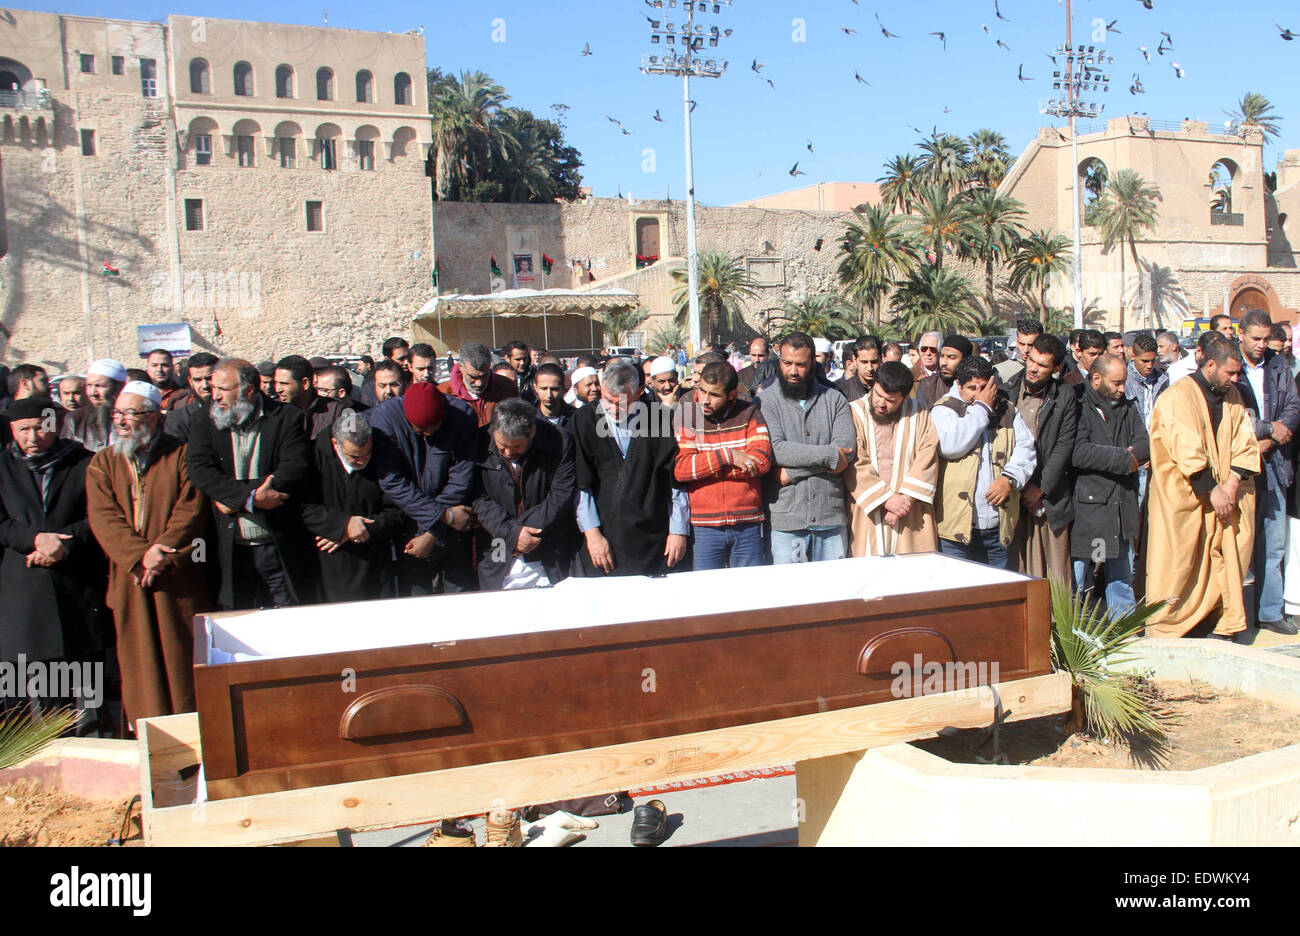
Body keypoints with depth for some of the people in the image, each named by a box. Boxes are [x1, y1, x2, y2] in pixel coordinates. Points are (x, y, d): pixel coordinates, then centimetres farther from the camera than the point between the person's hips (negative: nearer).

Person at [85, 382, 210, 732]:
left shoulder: (181, 456, 3)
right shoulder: (102, 463, 11)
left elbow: (191, 509, -5)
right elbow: (103, 517, -2)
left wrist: (162, 551, -18)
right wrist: (139, 555, -16)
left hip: (179, 578, -2)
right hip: (129, 580, 2)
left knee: (182, 657, 0)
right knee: (139, 662, 3)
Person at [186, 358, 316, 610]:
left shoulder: (286, 417, -1)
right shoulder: (205, 420, 7)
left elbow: (296, 469, -12)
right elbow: (200, 470, -5)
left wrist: (235, 498, -15)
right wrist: (250, 496, -18)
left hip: (282, 550, -2)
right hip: (231, 551, 2)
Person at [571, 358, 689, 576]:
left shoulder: (660, 420, 1)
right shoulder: (584, 421, 3)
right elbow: (580, 484, 0)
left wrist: (679, 530, 3)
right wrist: (592, 533, -6)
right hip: (603, 542, 0)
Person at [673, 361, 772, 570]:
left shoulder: (749, 413, 2)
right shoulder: (685, 415, 0)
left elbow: (762, 460, -11)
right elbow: (679, 468, -11)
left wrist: (703, 468, -12)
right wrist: (728, 456, -16)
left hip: (747, 524, 1)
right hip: (704, 527, -1)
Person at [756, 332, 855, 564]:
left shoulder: (834, 399, 8)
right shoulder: (766, 401, 2)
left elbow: (848, 450, -5)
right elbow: (775, 449, -13)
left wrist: (792, 472, -12)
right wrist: (828, 455, -13)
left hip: (831, 517, 2)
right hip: (786, 519, -2)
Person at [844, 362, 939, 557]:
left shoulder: (920, 416, 7)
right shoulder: (854, 413, 0)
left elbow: (927, 460, -1)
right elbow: (856, 464, -8)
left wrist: (906, 498, -13)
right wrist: (885, 498, -15)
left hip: (911, 518, 2)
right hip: (866, 516, -1)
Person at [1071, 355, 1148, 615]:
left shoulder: (1128, 408, 16)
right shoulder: (1079, 407, -8)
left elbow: (1145, 445, 9)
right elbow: (1079, 452, -21)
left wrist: (1131, 455, -14)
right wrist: (1124, 459, -11)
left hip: (1123, 504, 7)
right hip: (1088, 506, -7)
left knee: (1123, 579, 13)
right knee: (1080, 581, -1)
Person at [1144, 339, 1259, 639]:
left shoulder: (1232, 397, 10)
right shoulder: (1178, 396, -11)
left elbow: (1244, 446, 4)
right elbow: (1188, 452, -19)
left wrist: (1230, 487, -9)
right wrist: (1213, 490, -20)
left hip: (1222, 497, 6)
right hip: (1182, 500, -6)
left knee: (1228, 562, 6)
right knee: (1176, 569, -3)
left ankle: (1226, 628, 17)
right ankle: (1161, 637, 6)